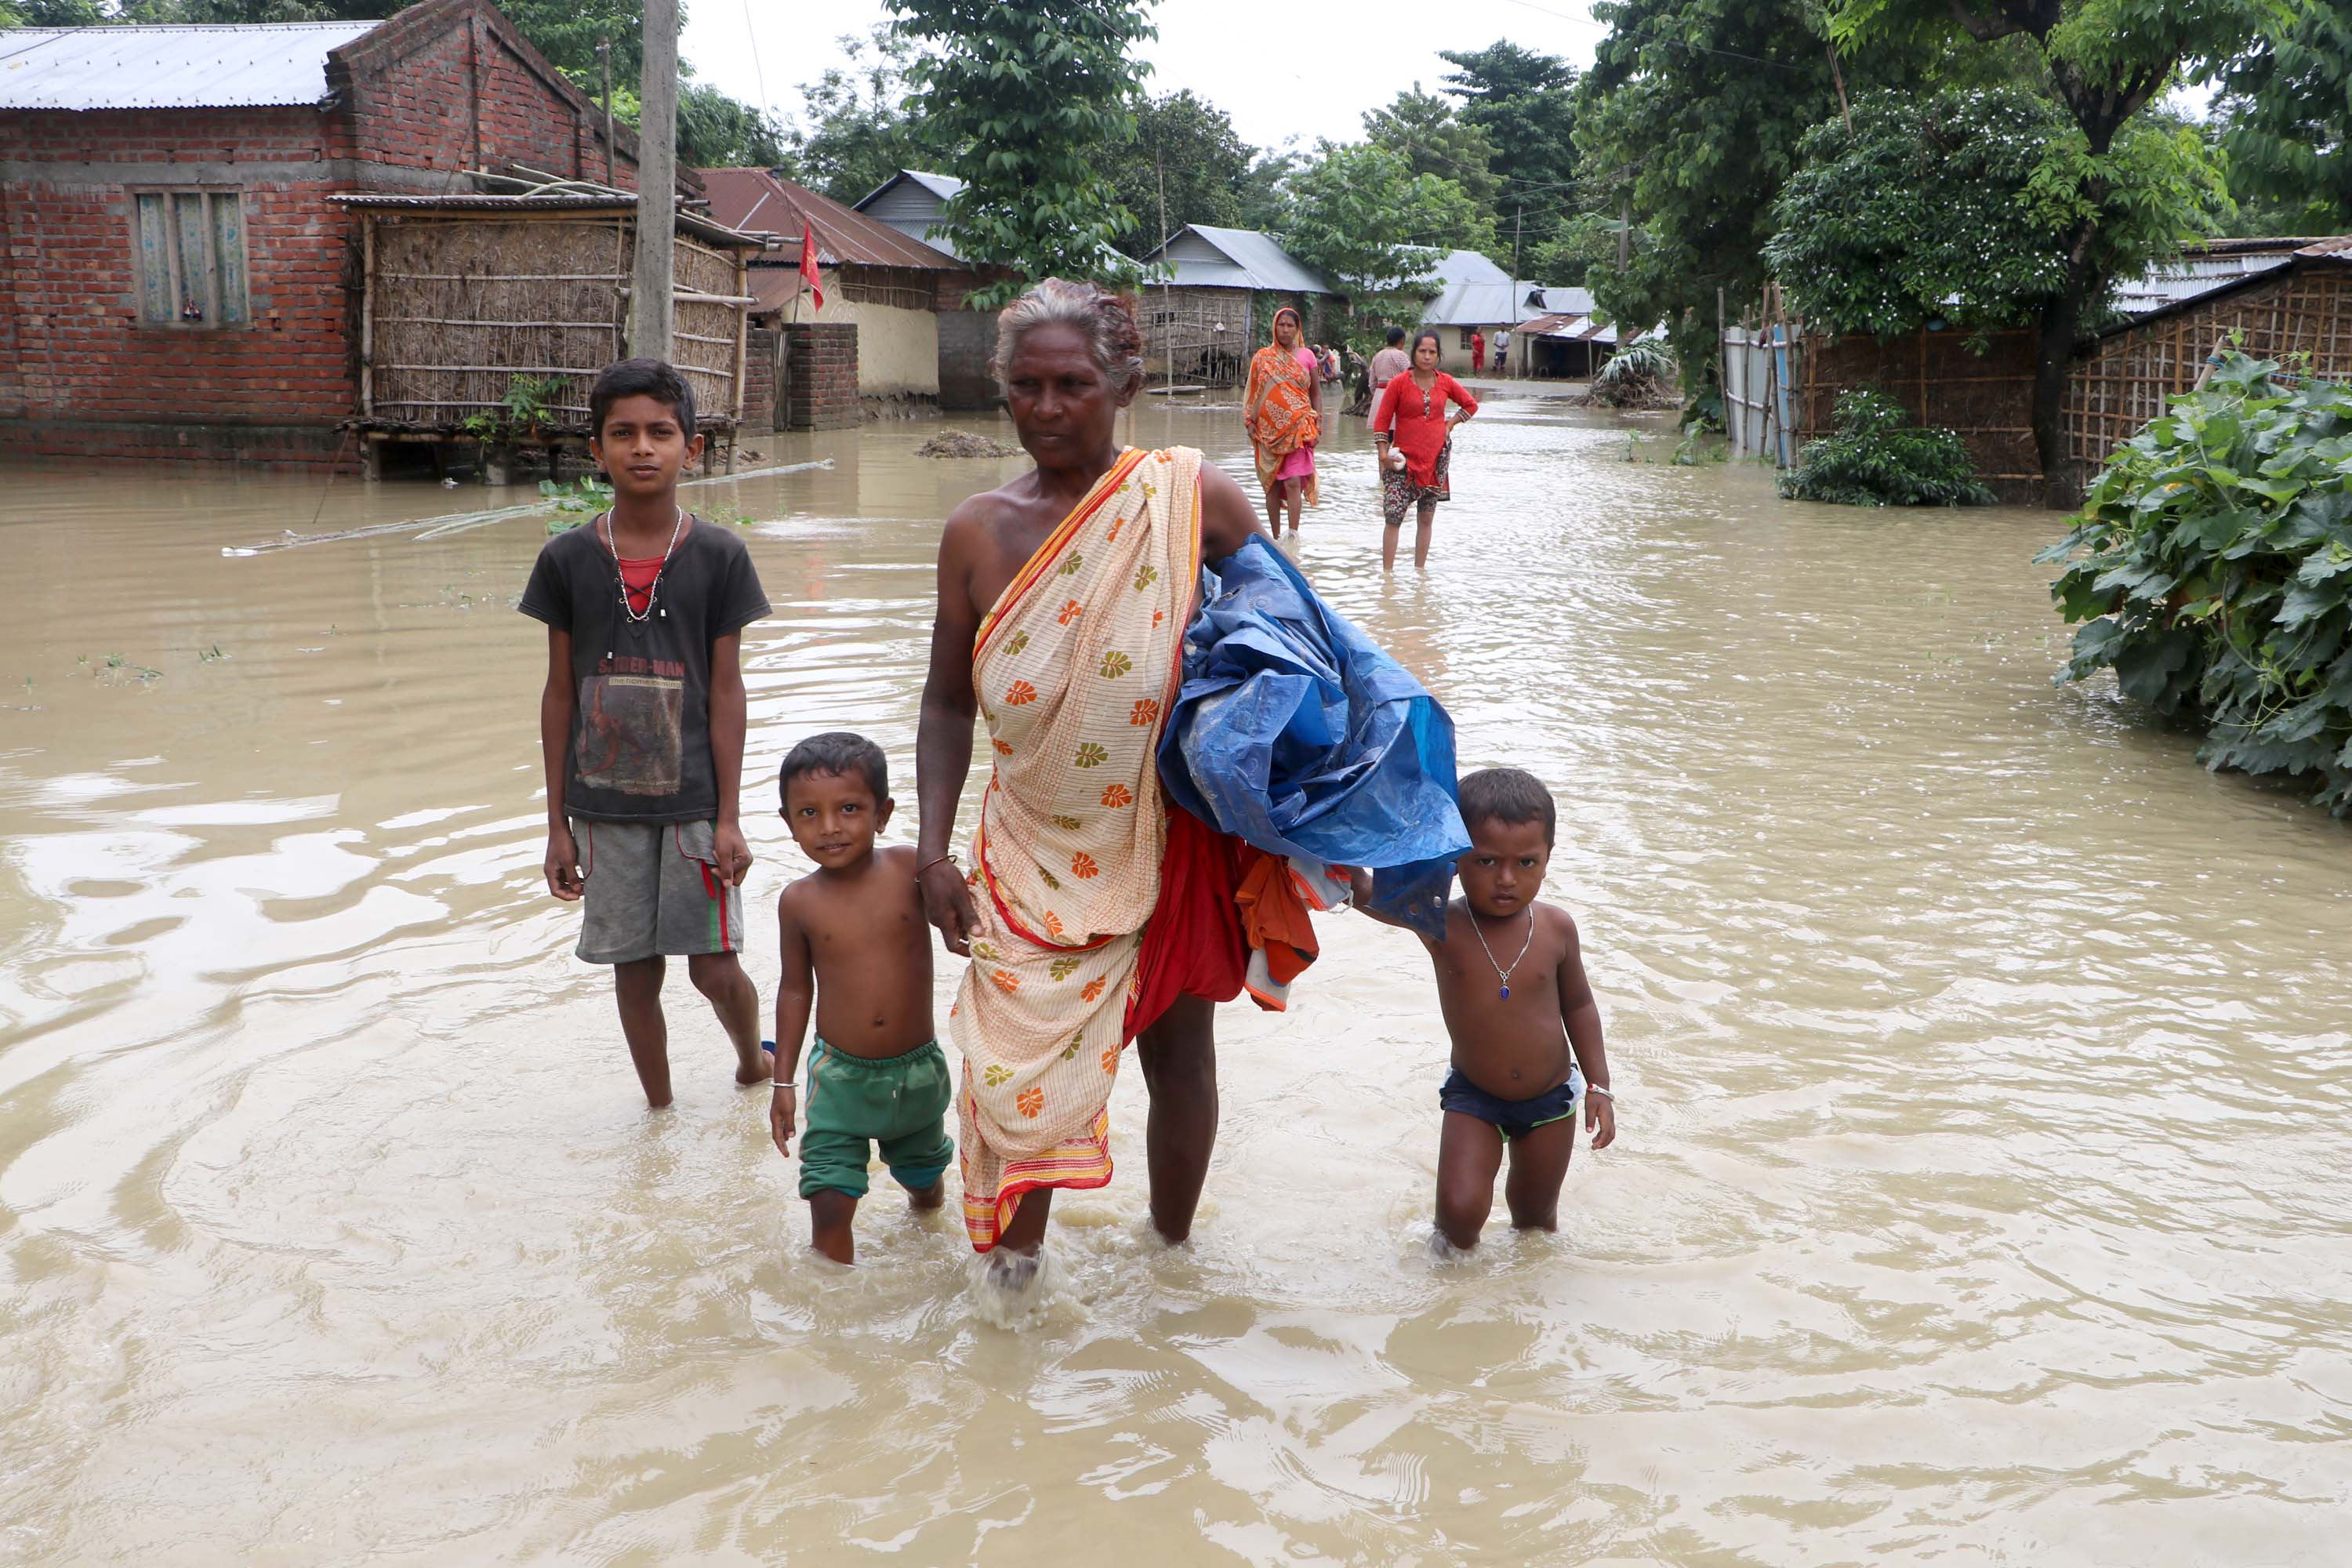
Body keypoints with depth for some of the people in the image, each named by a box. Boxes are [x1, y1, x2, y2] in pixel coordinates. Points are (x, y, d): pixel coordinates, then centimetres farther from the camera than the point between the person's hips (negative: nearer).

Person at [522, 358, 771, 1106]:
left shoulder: (718, 555, -4)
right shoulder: (568, 559, -1)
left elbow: (725, 689, -2)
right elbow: (560, 692, 4)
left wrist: (728, 817, -5)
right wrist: (557, 823, 4)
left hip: (692, 798, -1)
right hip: (602, 803, 1)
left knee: (715, 966, 1)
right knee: (634, 972, 9)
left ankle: (754, 1062, 32)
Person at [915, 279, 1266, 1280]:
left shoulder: (1193, 500, -10)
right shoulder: (979, 532, -3)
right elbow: (948, 703, 5)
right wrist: (934, 850, -2)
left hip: (1171, 849, -1)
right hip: (1031, 858, 1)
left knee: (1177, 1053, 15)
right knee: (1016, 1065, 1)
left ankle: (1172, 1249, 39)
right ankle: (1012, 1267, 24)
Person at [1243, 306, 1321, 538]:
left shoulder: (1307, 355, 6)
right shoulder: (1262, 357, 7)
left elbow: (1316, 392, 11)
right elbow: (1252, 392, 11)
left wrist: (1317, 424, 3)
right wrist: (1249, 421, 1)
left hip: (1299, 428, -2)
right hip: (1269, 429, 2)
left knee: (1293, 482, -14)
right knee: (1272, 484, 5)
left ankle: (1293, 535, -13)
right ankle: (1276, 538, 13)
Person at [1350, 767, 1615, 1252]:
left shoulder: (1555, 928, -13)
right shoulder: (1441, 925, -20)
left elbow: (1578, 1005, 1)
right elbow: (1363, 892, -35)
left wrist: (1598, 1086, 1)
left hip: (1551, 1097, 2)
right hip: (1473, 1096, -1)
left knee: (1536, 1212, 16)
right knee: (1460, 1209, -12)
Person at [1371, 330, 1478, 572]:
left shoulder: (1445, 382, 4)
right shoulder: (1399, 383, -5)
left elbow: (1471, 404, 20)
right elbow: (1382, 420, -3)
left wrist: (1450, 424, 6)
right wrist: (1384, 453, -12)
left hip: (1436, 458, 3)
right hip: (1404, 459, -3)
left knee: (1427, 517, 8)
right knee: (1393, 516, -11)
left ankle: (1420, 570, 17)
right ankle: (1387, 571, -7)